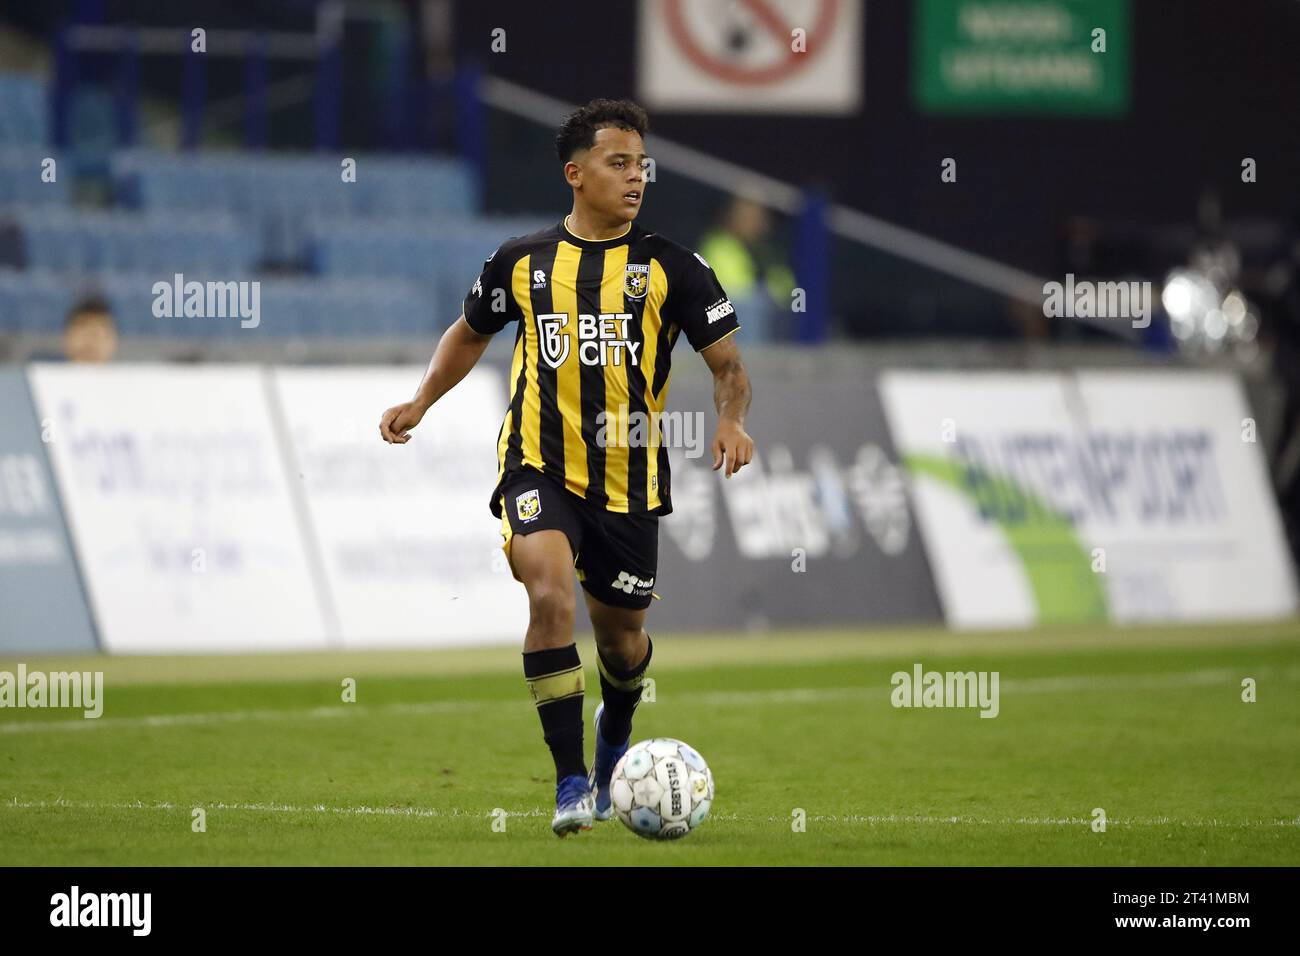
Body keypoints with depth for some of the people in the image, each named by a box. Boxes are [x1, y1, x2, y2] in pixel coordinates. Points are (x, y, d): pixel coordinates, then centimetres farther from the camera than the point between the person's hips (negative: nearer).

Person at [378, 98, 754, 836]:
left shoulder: (672, 267, -1)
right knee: (550, 595, -25)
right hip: (539, 467, -1)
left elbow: (728, 363, 0)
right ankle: (571, 780, -18)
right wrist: (421, 403, 10)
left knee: (622, 631, 13)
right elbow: (471, 334, 22)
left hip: (628, 477, 1)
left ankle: (615, 733, 49)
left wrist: (732, 421, -20)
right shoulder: (522, 262, 3)